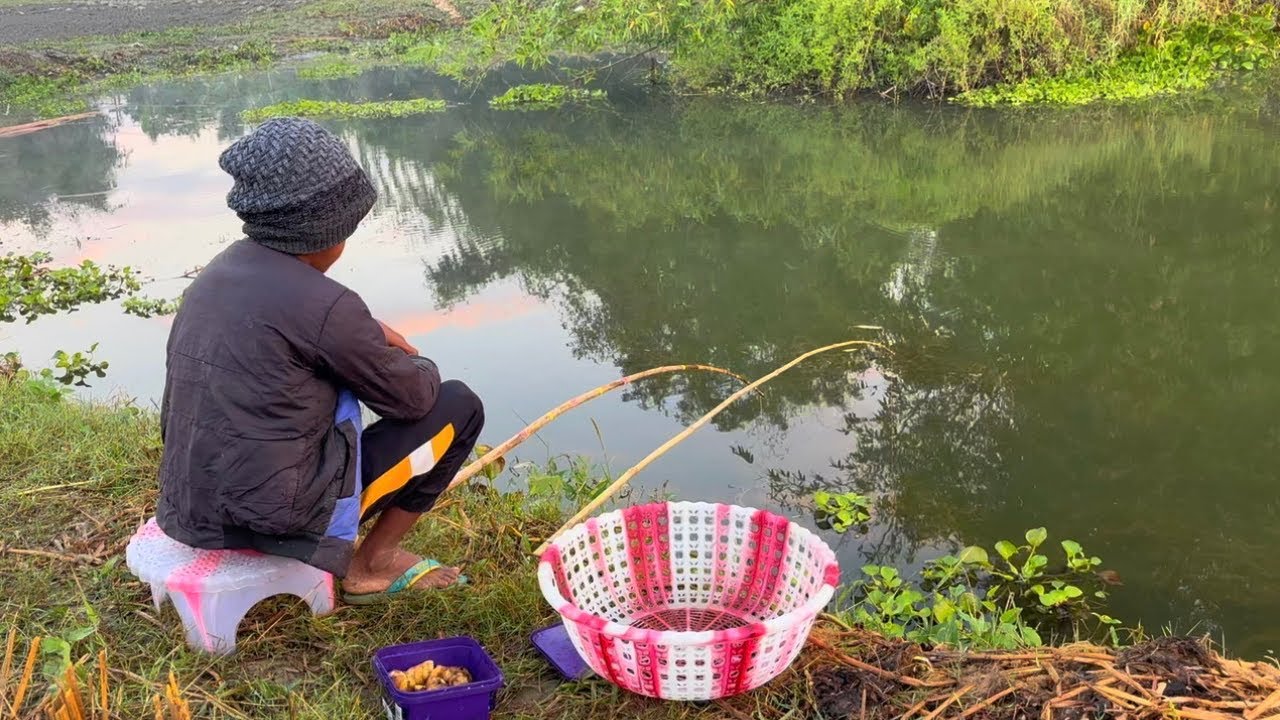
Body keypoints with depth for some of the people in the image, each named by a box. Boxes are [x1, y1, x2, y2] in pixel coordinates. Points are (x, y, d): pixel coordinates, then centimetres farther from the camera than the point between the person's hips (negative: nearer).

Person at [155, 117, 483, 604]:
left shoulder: (218, 274, 4)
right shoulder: (322, 302, -19)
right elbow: (413, 397, -7)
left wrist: (368, 336, 10)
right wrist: (418, 366, 15)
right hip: (276, 518, -8)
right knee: (458, 407, 3)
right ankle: (373, 563, 12)